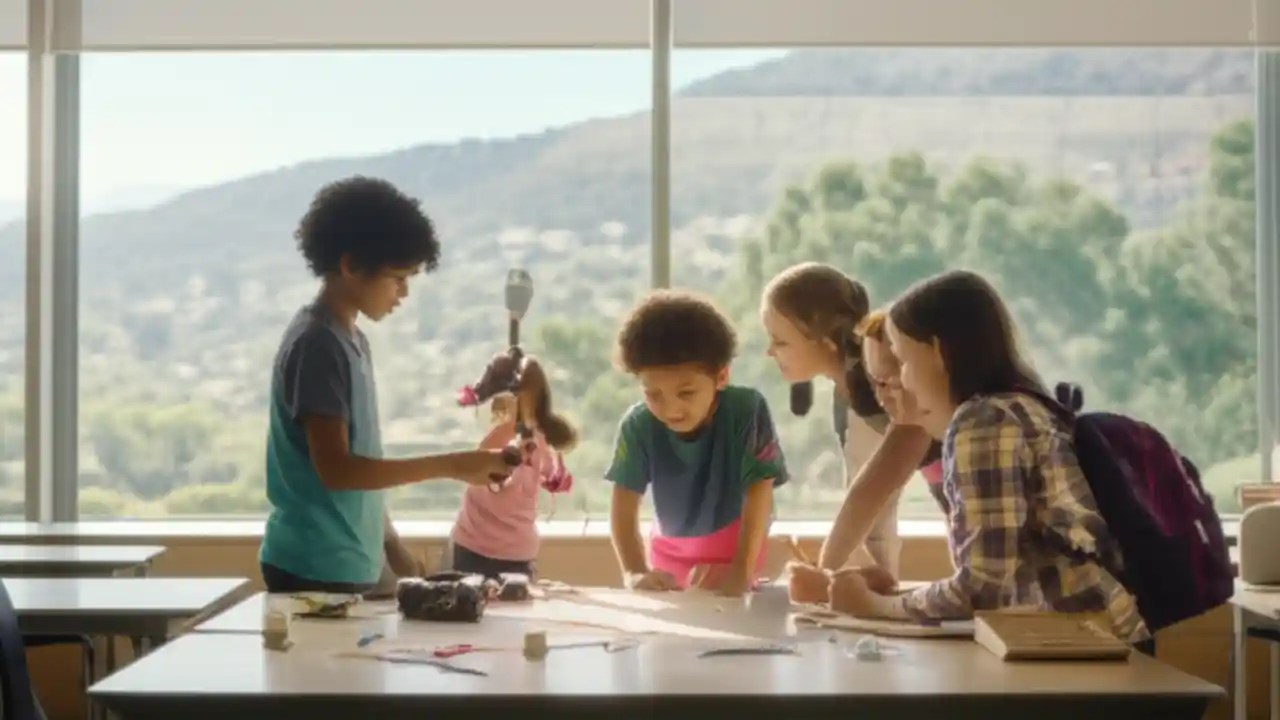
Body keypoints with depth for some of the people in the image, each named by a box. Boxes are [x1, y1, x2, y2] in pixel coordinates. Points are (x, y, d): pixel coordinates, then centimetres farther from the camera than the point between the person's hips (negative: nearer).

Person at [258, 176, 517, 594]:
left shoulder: (352, 340, 12)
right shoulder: (316, 344, -16)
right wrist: (452, 466, -21)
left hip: (351, 566, 9)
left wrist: (393, 549, 16)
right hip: (314, 571, -9)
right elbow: (336, 469, -21)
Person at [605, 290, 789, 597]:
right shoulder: (637, 426, -28)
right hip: (670, 546, 3)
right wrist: (634, 571, -44)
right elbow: (624, 503, -29)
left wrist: (742, 571, -40)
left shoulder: (747, 411, -33)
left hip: (733, 545, -3)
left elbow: (759, 493, -32)